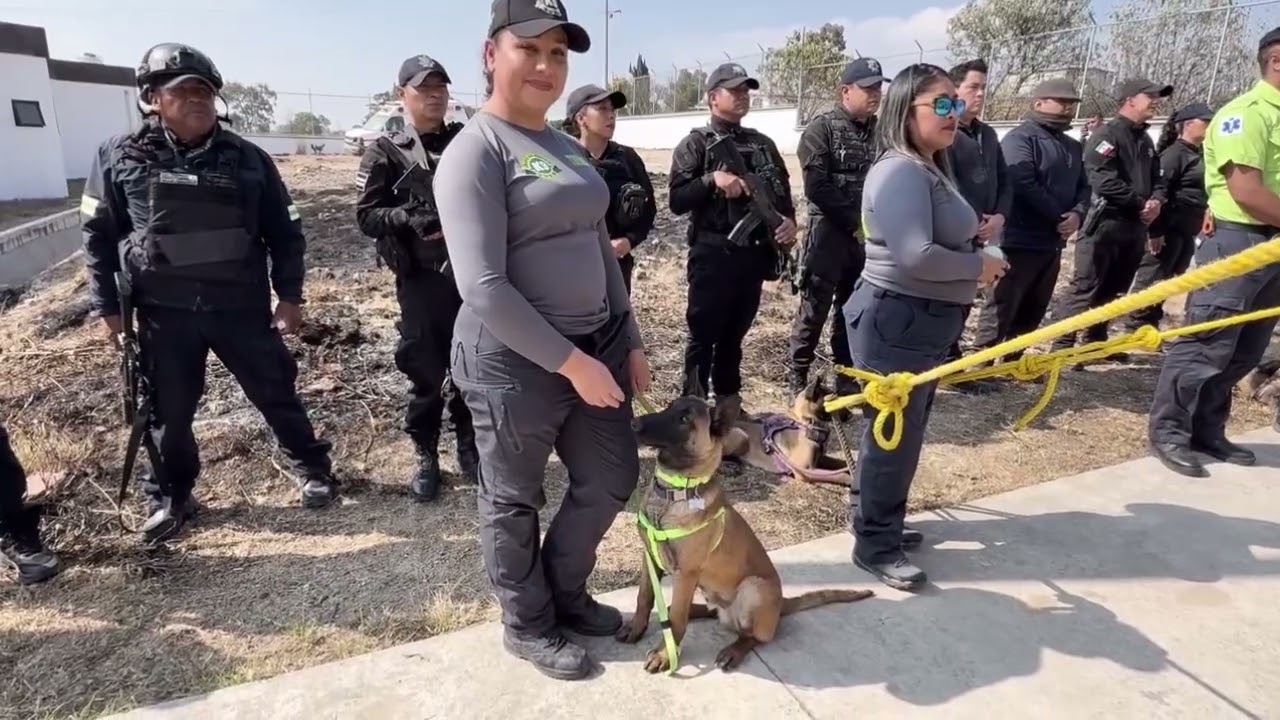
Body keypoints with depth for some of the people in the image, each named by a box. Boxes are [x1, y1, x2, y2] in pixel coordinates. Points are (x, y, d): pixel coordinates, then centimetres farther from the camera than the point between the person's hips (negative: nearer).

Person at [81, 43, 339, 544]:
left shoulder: (246, 159, 1)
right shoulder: (120, 157, 1)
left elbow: (284, 231, 5)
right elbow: (99, 235, 7)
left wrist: (289, 294, 0)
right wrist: (106, 304, 4)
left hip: (241, 304, 0)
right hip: (164, 311, 1)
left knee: (276, 392, 8)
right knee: (169, 410, 11)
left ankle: (312, 467, 27)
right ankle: (170, 496, 31)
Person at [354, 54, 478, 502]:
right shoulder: (386, 152, 0)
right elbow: (366, 216, -4)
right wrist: (409, 217, -21)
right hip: (422, 280, -2)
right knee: (425, 373, 5)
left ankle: (469, 448, 29)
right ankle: (426, 459, 22)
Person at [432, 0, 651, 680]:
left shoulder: (568, 146, 12)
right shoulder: (475, 151, -13)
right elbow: (483, 288, -21)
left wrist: (629, 341, 12)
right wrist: (571, 361, -20)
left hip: (598, 344, 8)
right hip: (516, 360, -8)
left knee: (612, 478, 17)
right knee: (513, 501, 12)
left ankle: (565, 594, 42)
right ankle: (528, 625, 37)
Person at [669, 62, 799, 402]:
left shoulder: (763, 144, 12)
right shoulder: (696, 144, -2)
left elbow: (783, 192, 15)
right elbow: (677, 200, -10)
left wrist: (790, 221, -5)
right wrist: (711, 179, -23)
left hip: (754, 255, 5)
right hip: (713, 256, -5)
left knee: (735, 336, 16)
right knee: (703, 336, 2)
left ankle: (729, 404, 29)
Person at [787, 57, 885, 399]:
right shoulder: (822, 128, -5)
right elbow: (816, 187, -14)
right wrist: (855, 221, -14)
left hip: (868, 234, 5)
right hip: (829, 231, -5)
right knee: (814, 309, -3)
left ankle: (845, 377, 23)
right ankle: (799, 380, 7)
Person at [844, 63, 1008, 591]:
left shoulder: (932, 168, 15)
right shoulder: (900, 172, -19)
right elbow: (916, 256, -29)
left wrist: (976, 261, 1)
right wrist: (979, 266, -14)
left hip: (927, 321, 11)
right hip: (896, 320, -11)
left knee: (906, 431, 19)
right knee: (893, 434, -1)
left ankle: (881, 521, 36)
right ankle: (874, 544, 15)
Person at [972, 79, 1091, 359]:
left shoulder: (1073, 146, 19)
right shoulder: (1019, 138, -8)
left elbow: (1083, 186, 17)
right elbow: (1024, 185, -19)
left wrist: (1077, 214, -6)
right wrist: (1060, 217, -12)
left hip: (1053, 243, 8)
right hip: (1019, 241, -8)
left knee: (1031, 313, 13)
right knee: (1000, 310, -7)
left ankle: (1013, 362, 24)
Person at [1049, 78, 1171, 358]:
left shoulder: (1146, 140, 21)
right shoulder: (1106, 134, -7)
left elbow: (1157, 178, 22)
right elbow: (1103, 180, -19)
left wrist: (1156, 200, -1)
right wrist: (1140, 203, -12)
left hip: (1135, 227, 9)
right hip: (1105, 224, -9)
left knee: (1111, 290, 13)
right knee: (1085, 288, -11)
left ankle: (1095, 341, 22)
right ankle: (1063, 345, -10)